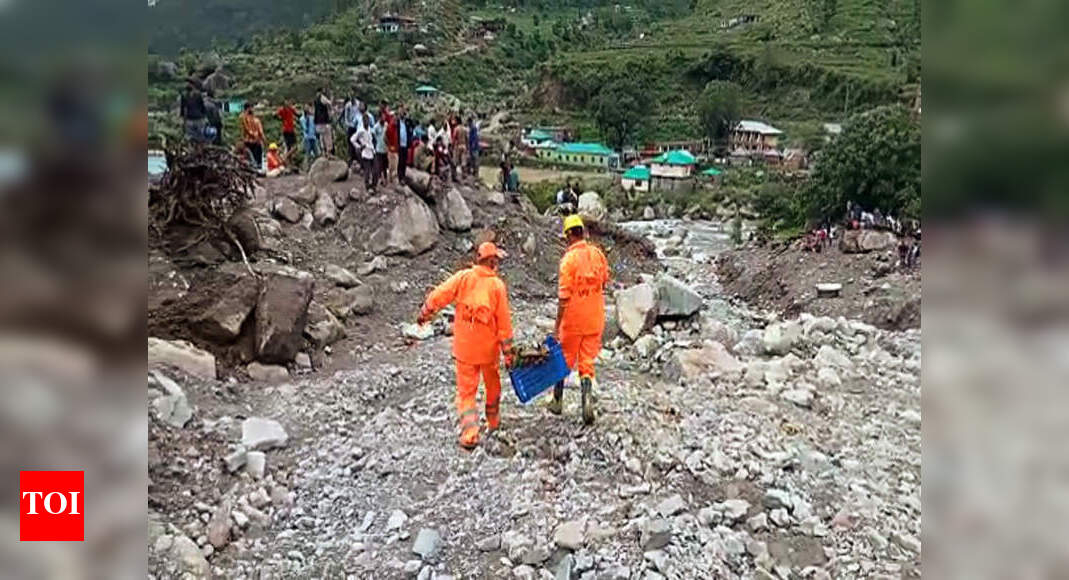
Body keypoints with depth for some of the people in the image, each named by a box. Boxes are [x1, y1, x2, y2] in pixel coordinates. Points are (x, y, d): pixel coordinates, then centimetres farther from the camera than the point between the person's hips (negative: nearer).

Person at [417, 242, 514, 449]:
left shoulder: (463, 277, -9)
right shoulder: (498, 285, -10)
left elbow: (438, 296, -9)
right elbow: (504, 321, -9)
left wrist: (424, 314, 11)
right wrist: (508, 351, -2)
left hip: (464, 347, 0)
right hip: (488, 348, 0)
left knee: (466, 391, 6)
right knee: (492, 384, 23)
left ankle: (469, 434, -4)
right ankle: (493, 421, 40)